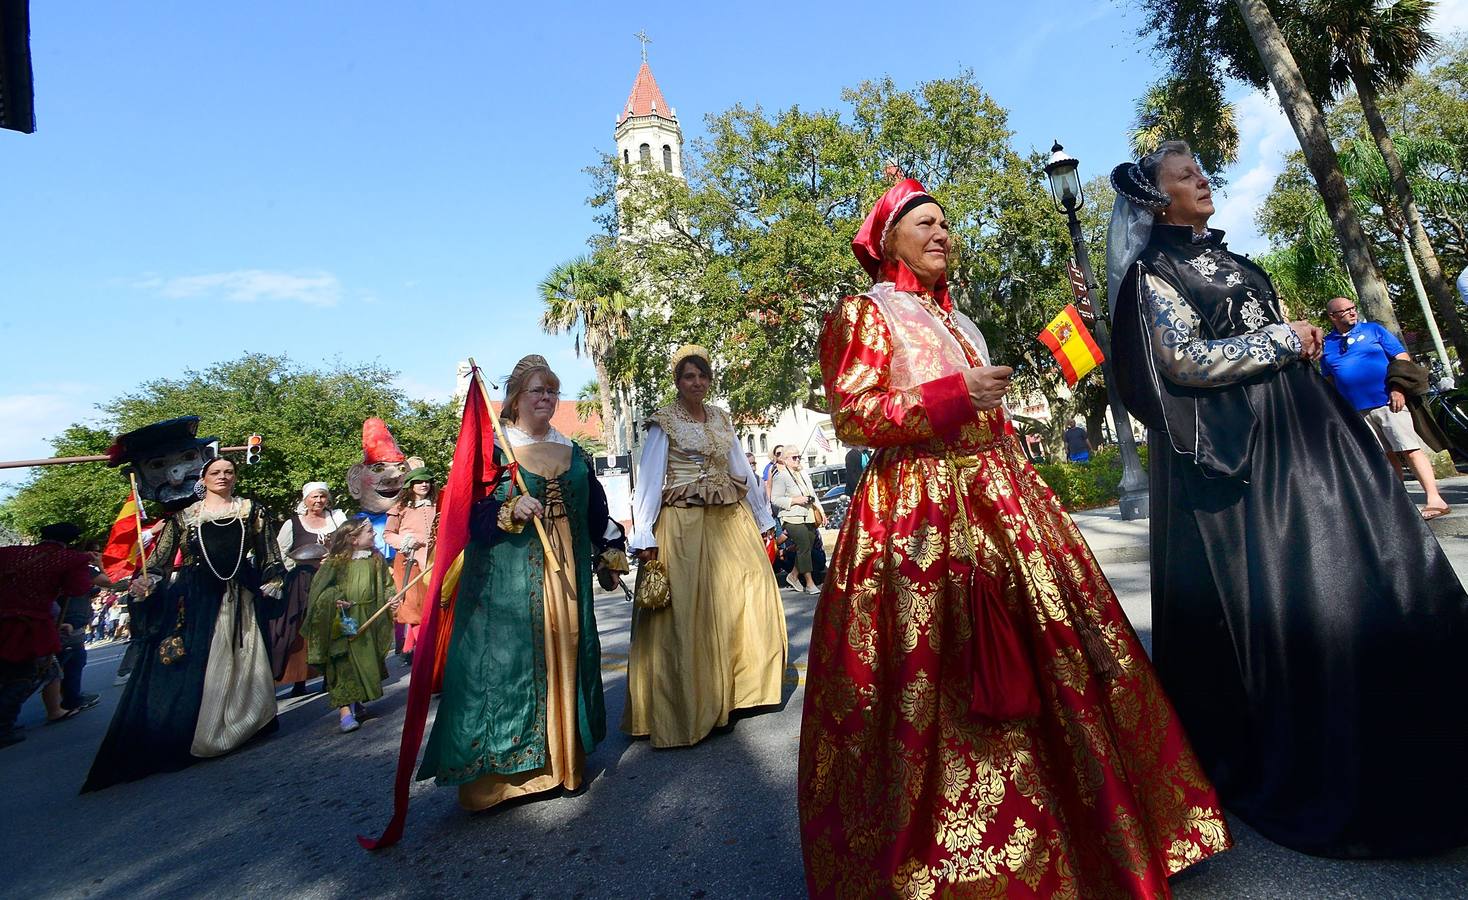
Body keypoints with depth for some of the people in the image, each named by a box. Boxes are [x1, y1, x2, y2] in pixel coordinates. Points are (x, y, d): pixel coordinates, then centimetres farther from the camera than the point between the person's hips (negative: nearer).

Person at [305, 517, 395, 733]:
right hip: (343, 621, -4)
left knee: (367, 662, 10)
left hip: (368, 622, 4)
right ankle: (345, 711, -8)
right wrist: (336, 599, -20)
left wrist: (390, 596, -9)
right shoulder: (337, 561, -6)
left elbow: (387, 584, 9)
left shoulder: (376, 559, 5)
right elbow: (321, 587, -4)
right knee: (344, 663, -9)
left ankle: (357, 703, 30)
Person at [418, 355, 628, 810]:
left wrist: (611, 553, 16)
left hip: (565, 575, 5)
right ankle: (501, 769, 16)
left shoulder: (573, 451, 13)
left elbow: (596, 513, 17)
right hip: (509, 578, -4)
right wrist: (510, 512, -23)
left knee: (565, 656, 10)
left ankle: (563, 757, 27)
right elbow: (469, 511, -7)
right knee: (509, 660, -1)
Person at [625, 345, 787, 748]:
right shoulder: (663, 422, -2)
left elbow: (743, 470, 15)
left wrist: (764, 517, 15)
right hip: (684, 525, -5)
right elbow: (649, 480, -8)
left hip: (730, 520, 6)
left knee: (747, 600, 6)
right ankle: (689, 709, 15)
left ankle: (738, 690, 26)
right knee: (689, 614, -1)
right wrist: (644, 535, -16)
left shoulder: (722, 418, 13)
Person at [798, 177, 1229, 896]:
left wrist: (1018, 474, 19)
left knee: (1036, 654, 10)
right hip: (921, 510, -8)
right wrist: (950, 396, -17)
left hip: (997, 499, 8)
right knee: (934, 680, -4)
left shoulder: (956, 321, 22)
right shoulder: (865, 313, 0)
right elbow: (850, 417, -12)